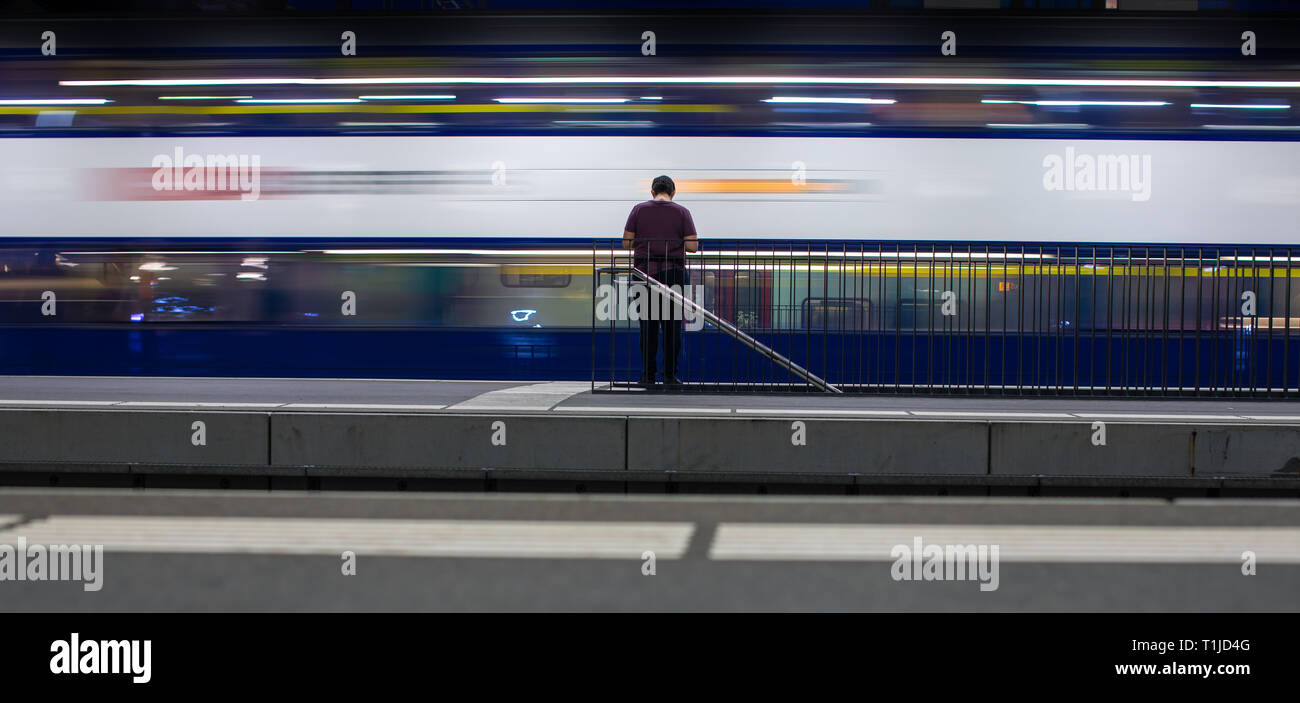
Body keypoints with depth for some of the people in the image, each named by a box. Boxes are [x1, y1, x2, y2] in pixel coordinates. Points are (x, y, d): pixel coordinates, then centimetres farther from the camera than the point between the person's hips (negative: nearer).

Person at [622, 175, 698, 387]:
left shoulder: (639, 210, 2)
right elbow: (693, 246, -4)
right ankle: (670, 376, 5)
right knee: (672, 326, 5)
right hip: (673, 273, -1)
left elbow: (626, 243, 1)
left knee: (648, 326, 5)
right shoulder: (681, 212, 0)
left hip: (645, 272, 1)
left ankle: (648, 376, 4)